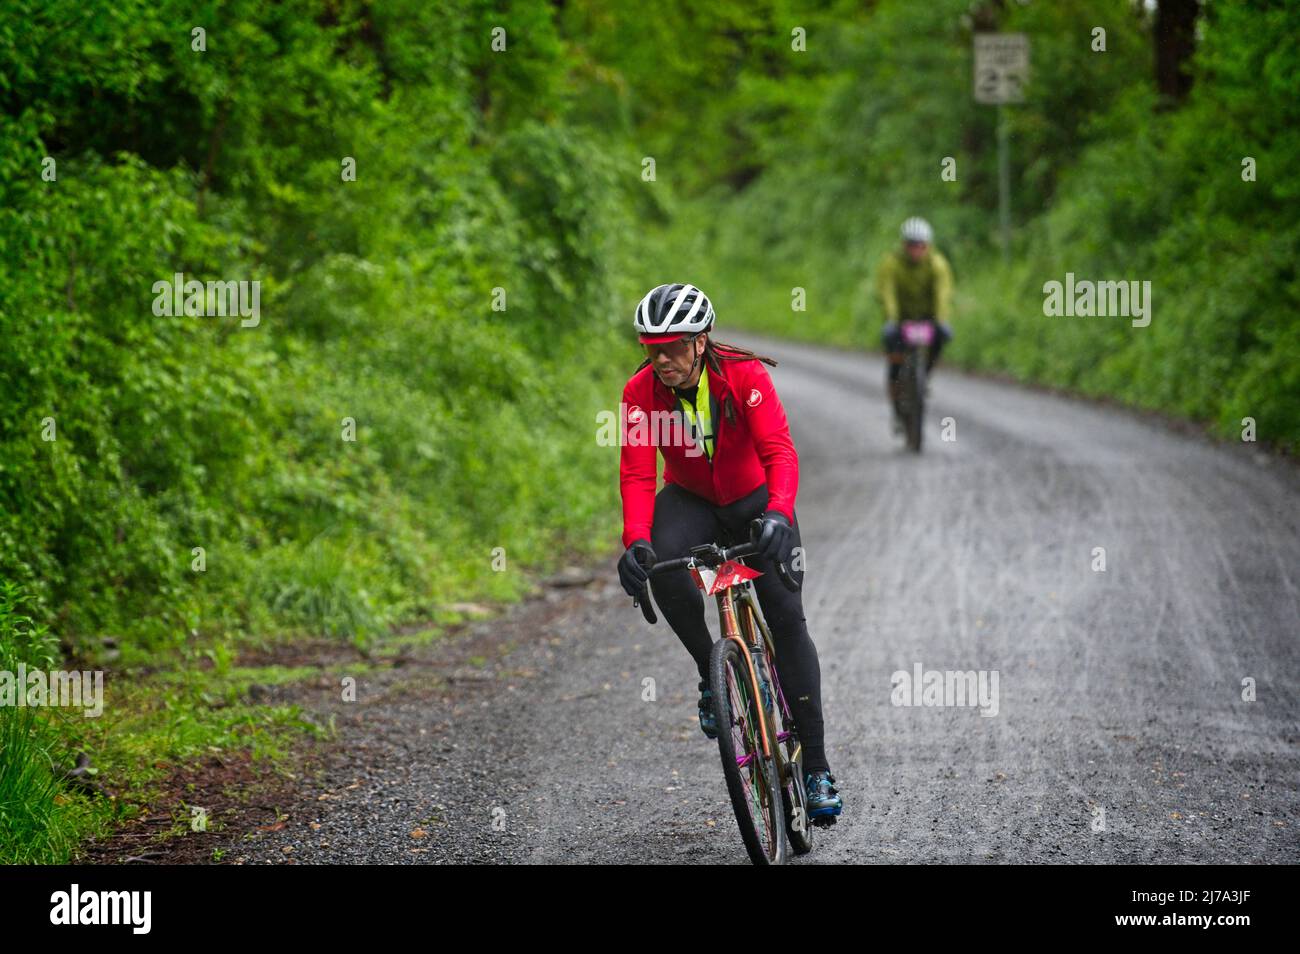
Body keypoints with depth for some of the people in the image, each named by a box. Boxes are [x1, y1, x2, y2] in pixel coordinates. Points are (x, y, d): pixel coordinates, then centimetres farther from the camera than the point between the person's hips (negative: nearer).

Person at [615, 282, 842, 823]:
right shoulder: (641, 392, -21)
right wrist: (635, 541, -43)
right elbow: (637, 475, -26)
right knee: (663, 566, -33)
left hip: (754, 500, -1)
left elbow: (780, 451, -35)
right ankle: (710, 672, -9)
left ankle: (817, 769, -6)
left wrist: (778, 515, -53)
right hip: (690, 500, 1)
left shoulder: (744, 376, -26)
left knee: (787, 618, -11)